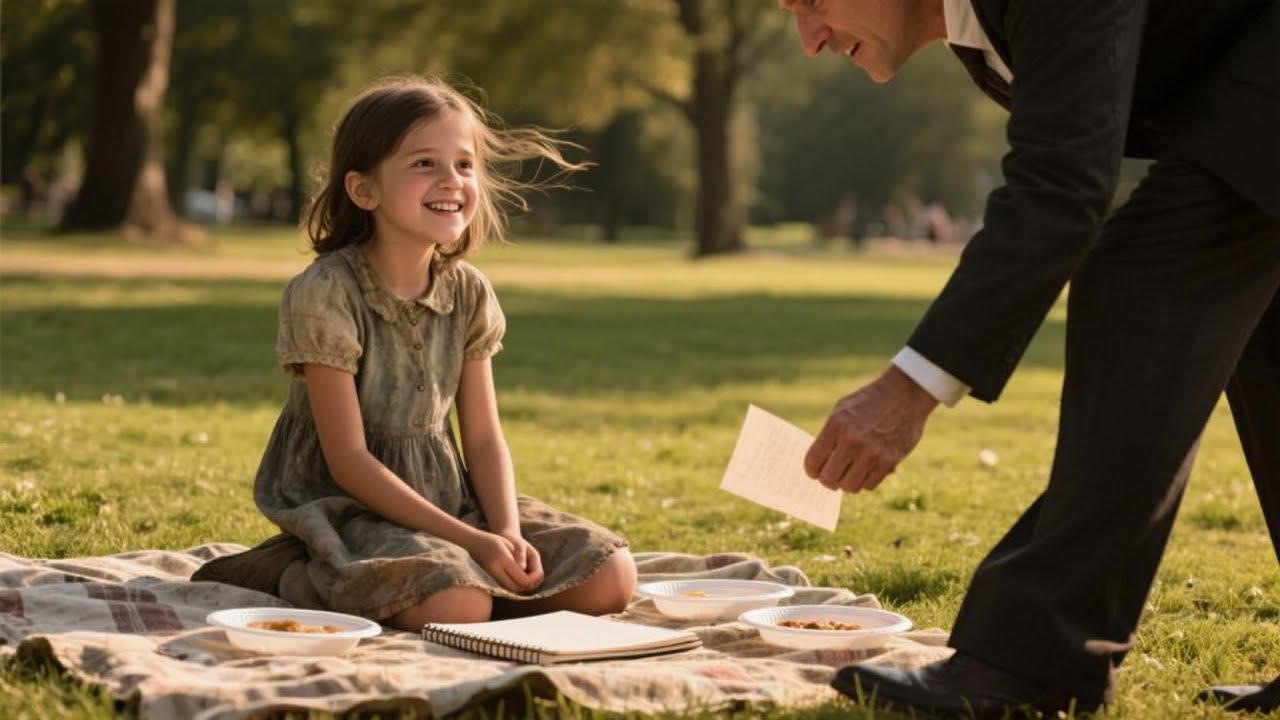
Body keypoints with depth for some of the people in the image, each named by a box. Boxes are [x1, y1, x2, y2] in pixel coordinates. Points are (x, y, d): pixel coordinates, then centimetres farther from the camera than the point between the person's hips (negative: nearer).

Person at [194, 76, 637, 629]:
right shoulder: (324, 293, -17)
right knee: (457, 606, -33)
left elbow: (484, 438, 5)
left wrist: (508, 531, -15)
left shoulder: (468, 293, 2)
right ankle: (302, 576, -7)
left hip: (444, 496, 6)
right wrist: (470, 540, -22)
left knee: (611, 578, -8)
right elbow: (349, 460, -18)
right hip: (345, 507, -6)